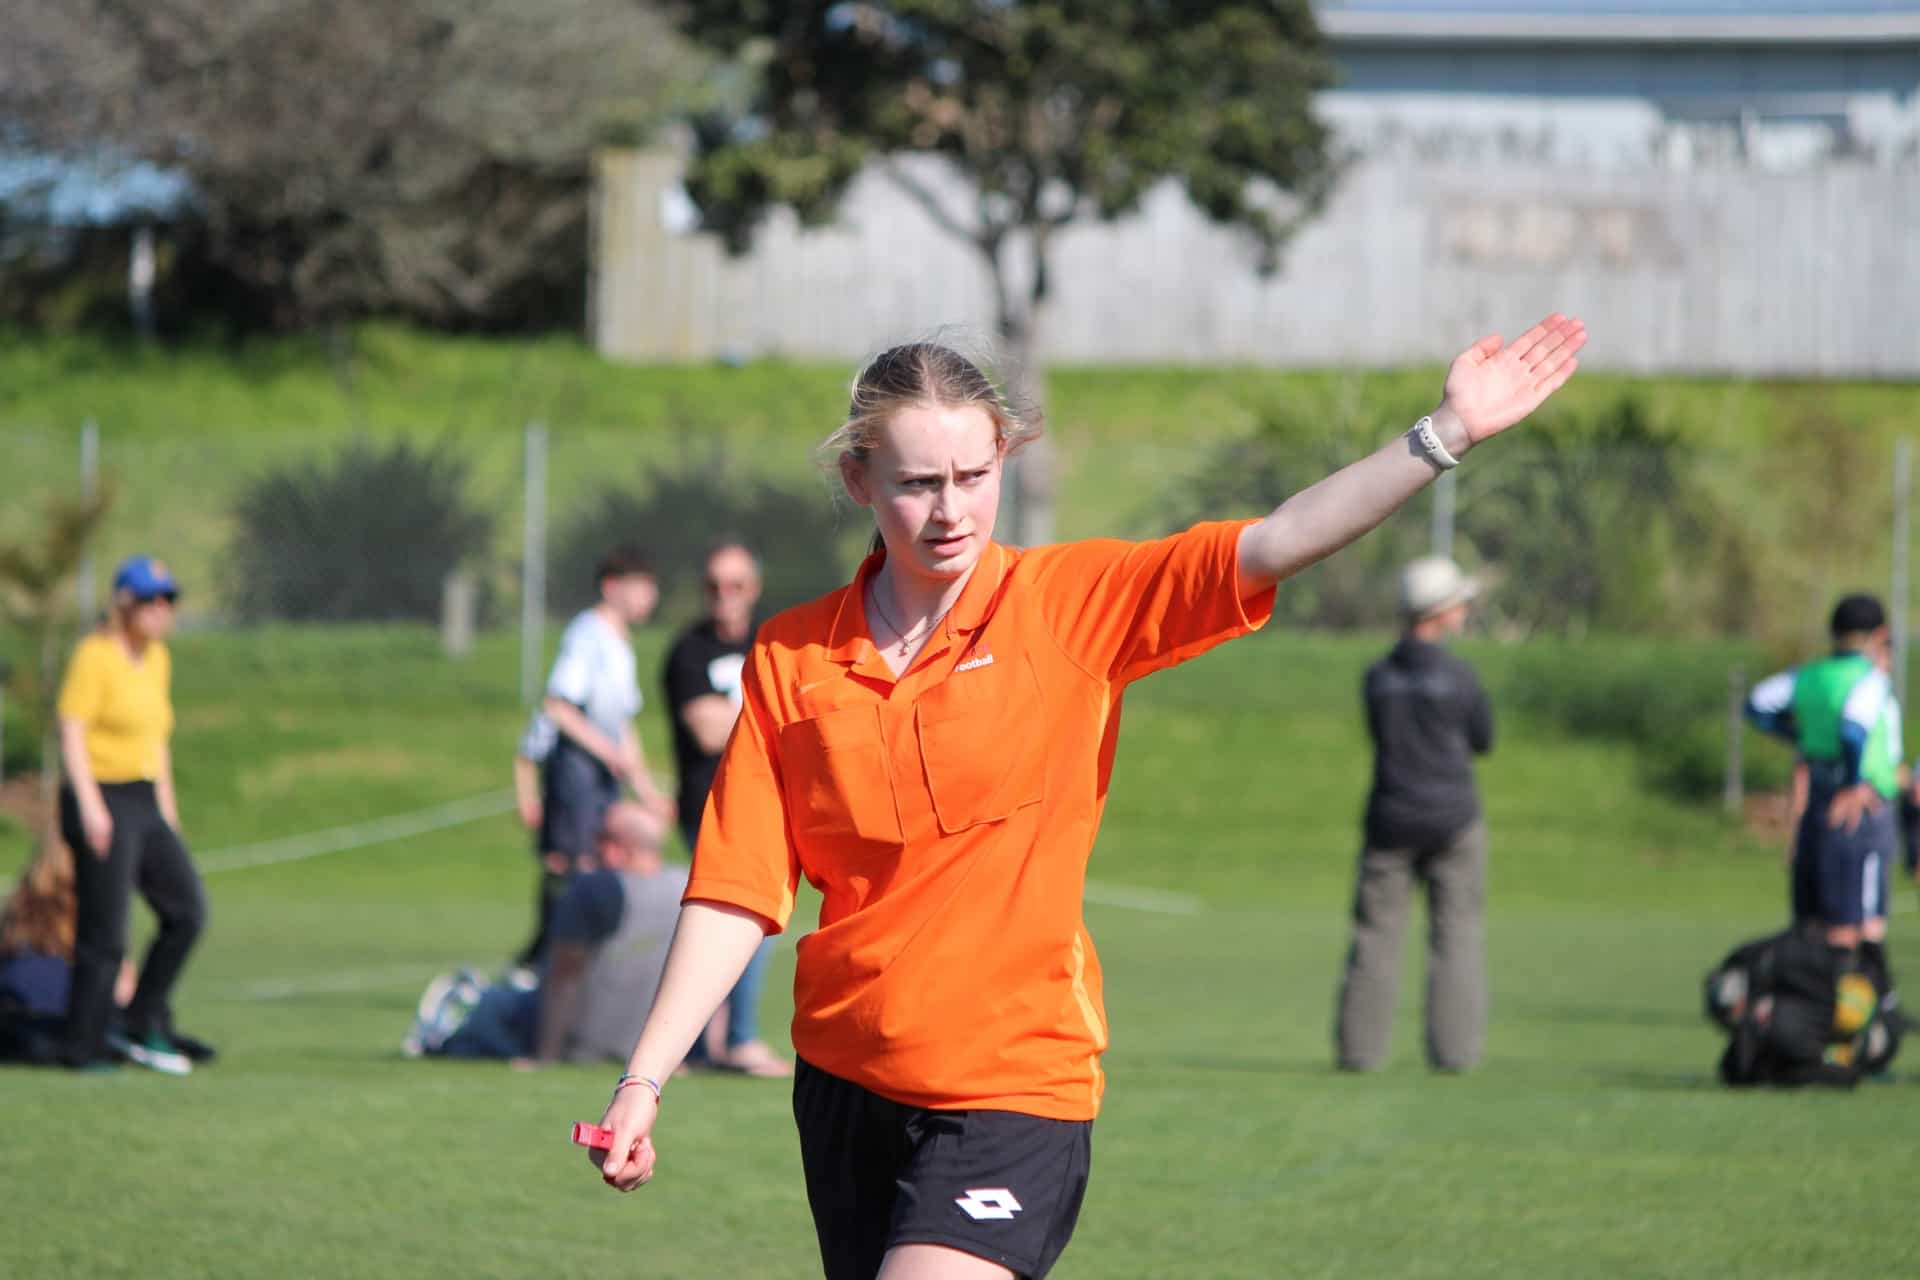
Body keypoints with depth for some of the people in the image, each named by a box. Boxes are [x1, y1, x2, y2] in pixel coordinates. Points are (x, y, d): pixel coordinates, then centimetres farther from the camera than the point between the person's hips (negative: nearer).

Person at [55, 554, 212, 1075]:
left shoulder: (157, 659, 13)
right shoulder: (95, 656, -11)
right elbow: (71, 731, -16)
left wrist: (166, 800, 20)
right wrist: (90, 806, -21)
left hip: (145, 803, 8)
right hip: (101, 801, -8)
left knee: (187, 910, 3)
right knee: (104, 931, -7)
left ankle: (142, 1026, 13)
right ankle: (83, 1046, 2)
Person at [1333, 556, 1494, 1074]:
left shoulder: (1377, 677, -1)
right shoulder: (1458, 677, -12)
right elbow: (1483, 741, 1)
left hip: (1391, 820, 3)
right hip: (1452, 817, -3)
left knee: (1376, 934, 8)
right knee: (1456, 934, 5)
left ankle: (1358, 1046, 7)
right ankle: (1453, 1047, 1)